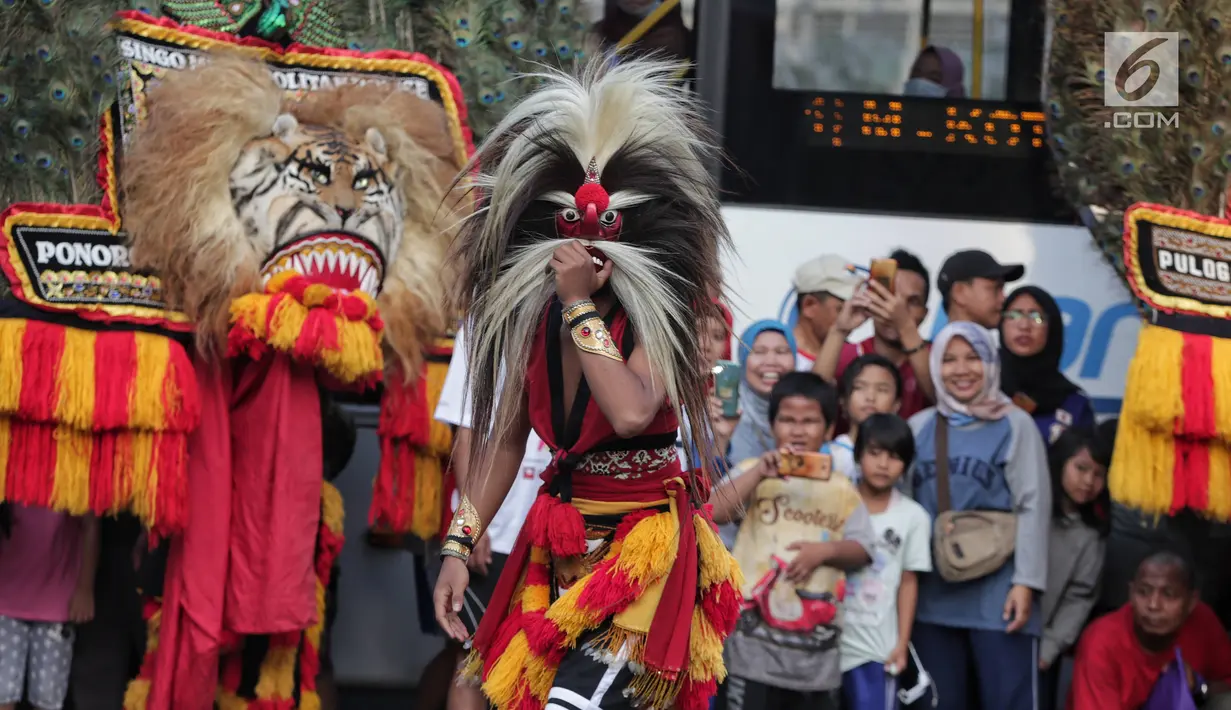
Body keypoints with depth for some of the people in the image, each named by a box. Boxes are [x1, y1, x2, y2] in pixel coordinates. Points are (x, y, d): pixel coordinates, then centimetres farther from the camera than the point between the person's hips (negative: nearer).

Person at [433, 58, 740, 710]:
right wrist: (459, 546, 0)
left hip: (644, 541, -6)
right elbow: (503, 443, 7)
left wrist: (581, 305, -24)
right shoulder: (531, 320, 2)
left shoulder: (657, 320, -13)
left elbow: (631, 413, -31)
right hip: (557, 544, 6)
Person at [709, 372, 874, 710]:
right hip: (755, 637, -3)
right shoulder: (752, 473, 2)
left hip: (815, 645, 3)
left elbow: (860, 551, 6)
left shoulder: (841, 489, 10)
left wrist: (826, 550, -14)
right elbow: (715, 511, -15)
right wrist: (759, 473, -24)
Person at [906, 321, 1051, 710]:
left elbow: (1033, 506, -4)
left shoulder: (1015, 425, 1)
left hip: (998, 592, -4)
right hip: (933, 591, 4)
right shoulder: (919, 427, 10)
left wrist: (1025, 581, -11)